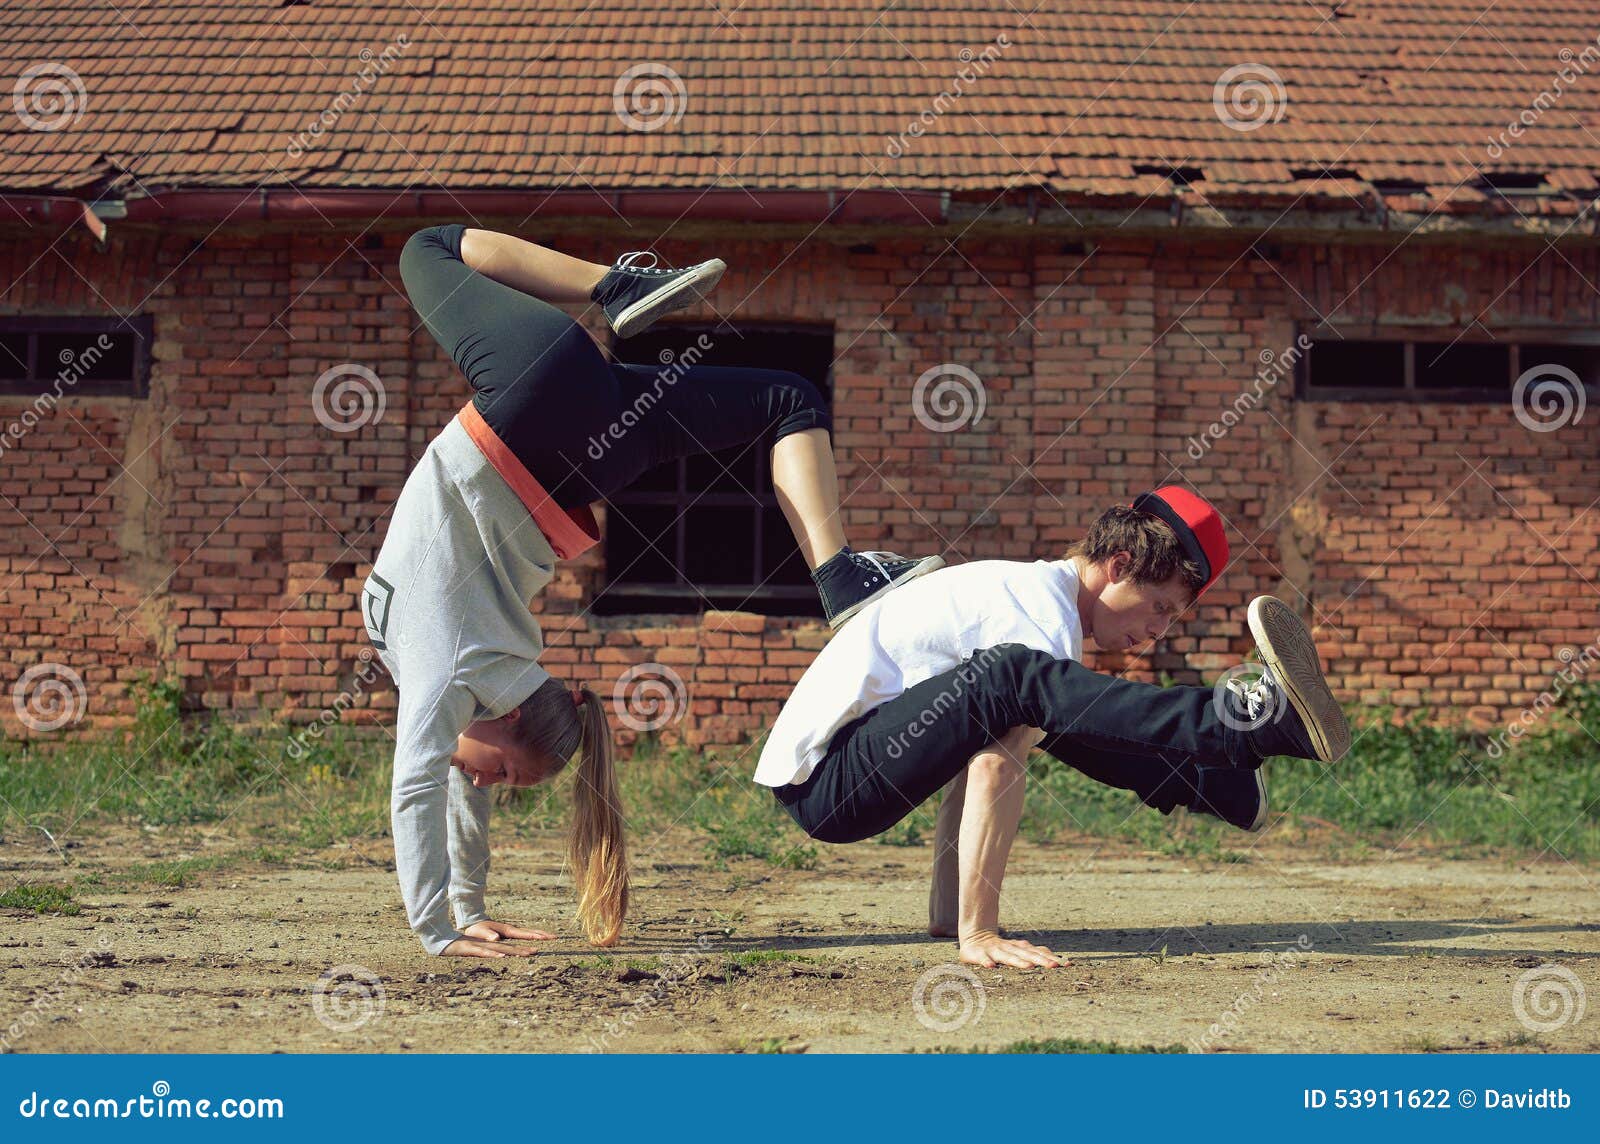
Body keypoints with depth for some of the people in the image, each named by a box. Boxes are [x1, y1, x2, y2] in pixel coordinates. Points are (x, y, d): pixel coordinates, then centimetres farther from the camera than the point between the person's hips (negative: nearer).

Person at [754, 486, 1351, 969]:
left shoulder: (1026, 591, 17)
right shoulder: (1044, 612, -14)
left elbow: (974, 748, 19)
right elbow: (996, 768, -25)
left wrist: (946, 914, 16)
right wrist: (976, 933, -29)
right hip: (822, 782, -11)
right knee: (1015, 680, -30)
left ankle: (1221, 785, 28)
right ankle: (1255, 718, -40)